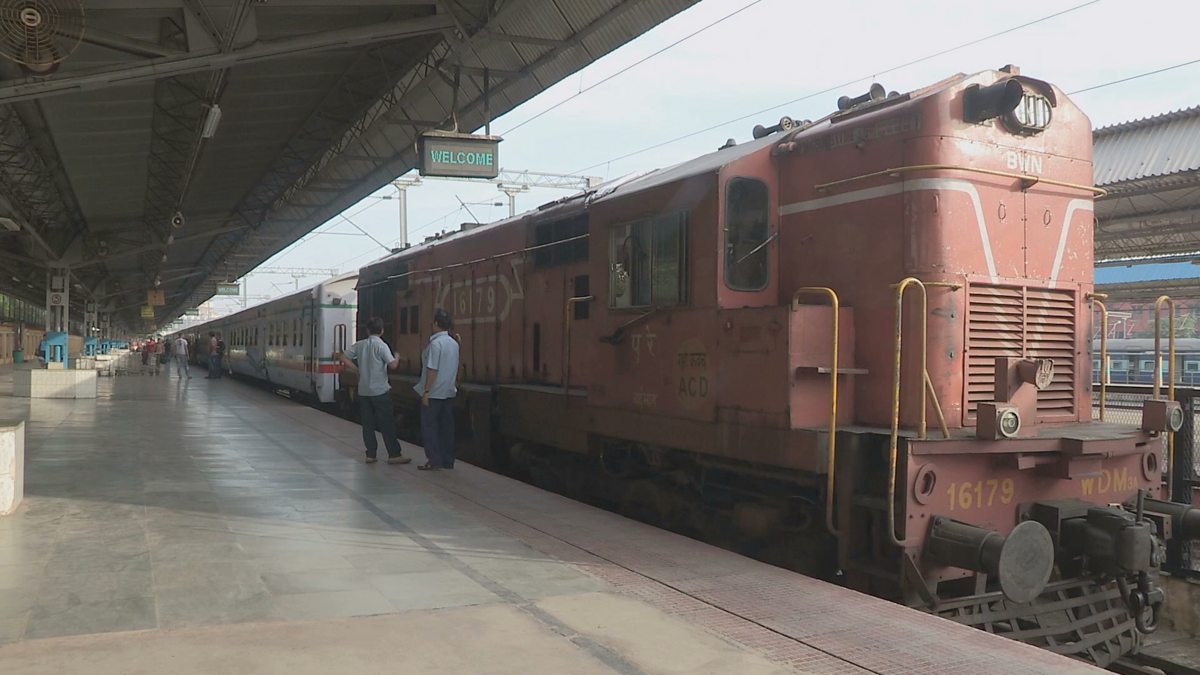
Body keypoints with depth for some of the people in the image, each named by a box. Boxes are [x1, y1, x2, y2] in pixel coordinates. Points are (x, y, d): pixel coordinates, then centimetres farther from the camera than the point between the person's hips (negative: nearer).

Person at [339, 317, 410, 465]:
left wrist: (358, 370, 13)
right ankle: (394, 455, 1)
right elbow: (393, 365, -16)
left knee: (368, 423, 9)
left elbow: (344, 358, 7)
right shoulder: (381, 345, -10)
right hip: (380, 391, -5)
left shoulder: (359, 345, 5)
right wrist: (397, 357, 4)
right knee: (387, 423, 0)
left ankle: (370, 455, 10)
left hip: (363, 391, 5)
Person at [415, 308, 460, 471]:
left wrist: (426, 392, -15)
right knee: (446, 426, 10)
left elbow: (432, 370, -18)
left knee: (429, 426, 1)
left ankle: (434, 461, 0)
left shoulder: (436, 343, -15)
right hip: (449, 392, 7)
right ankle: (448, 461, 14)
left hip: (434, 392, -7)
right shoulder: (454, 343, 7)